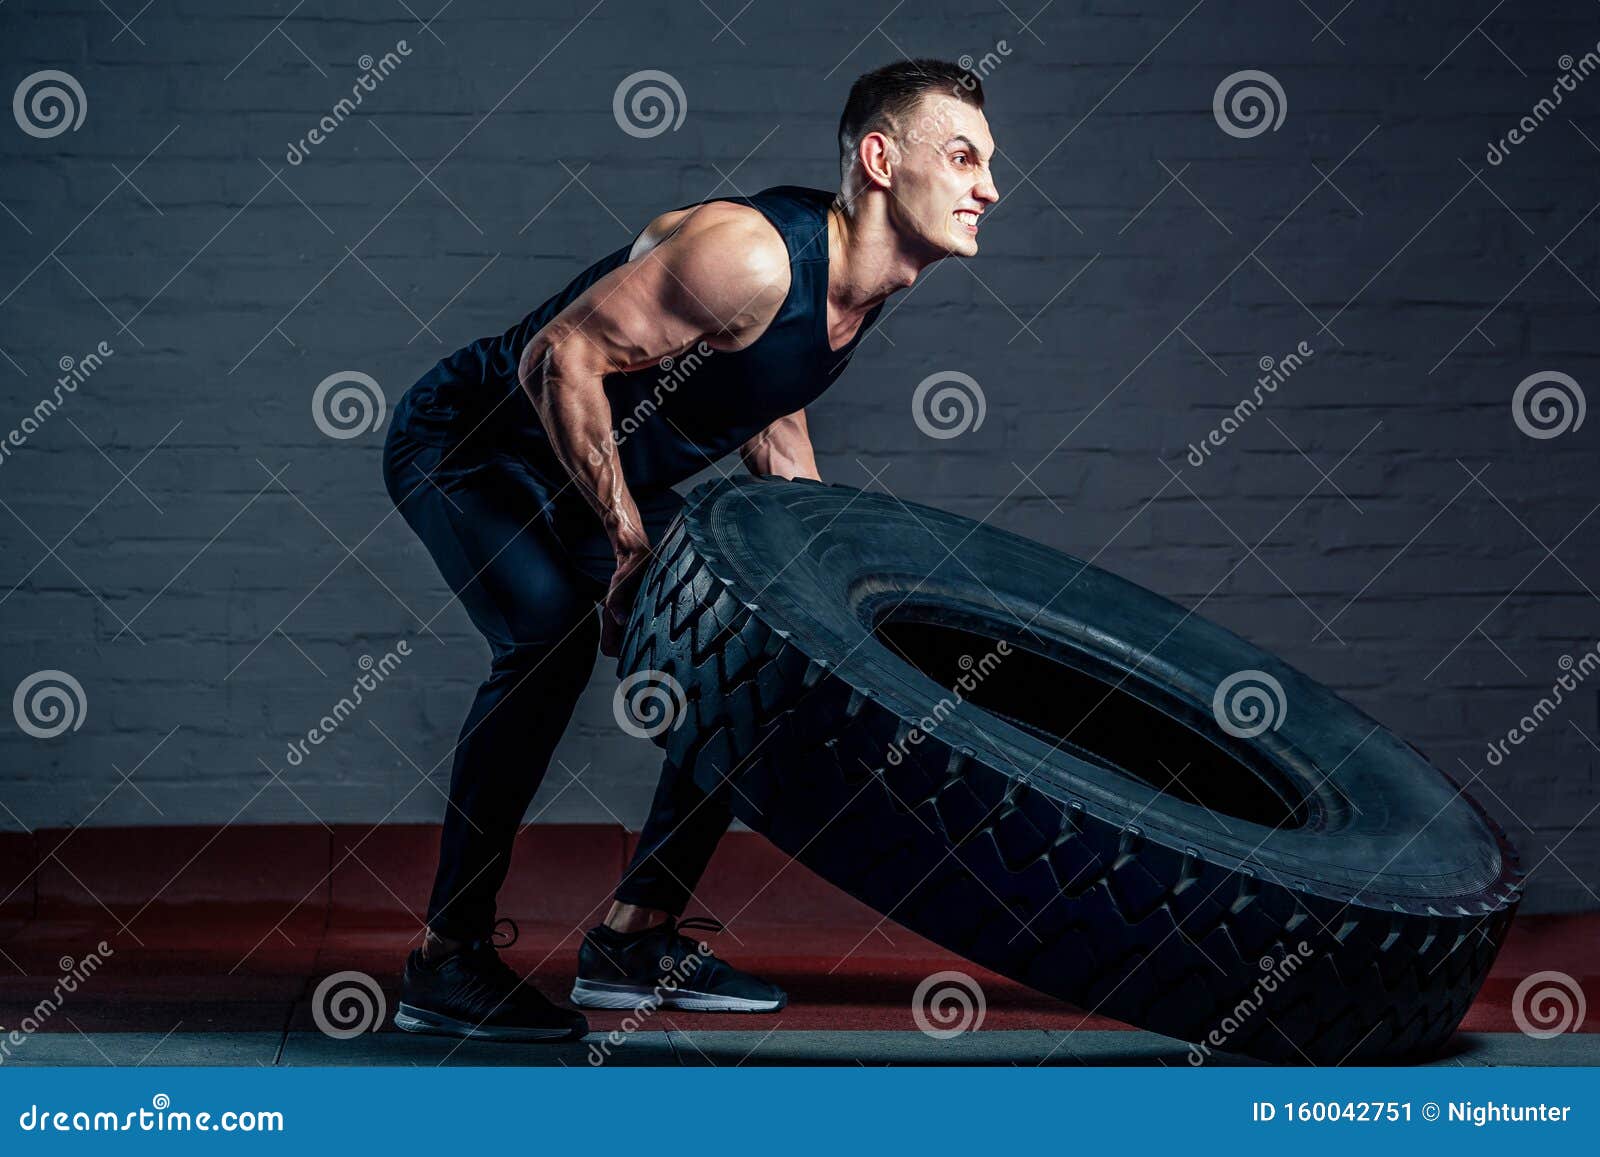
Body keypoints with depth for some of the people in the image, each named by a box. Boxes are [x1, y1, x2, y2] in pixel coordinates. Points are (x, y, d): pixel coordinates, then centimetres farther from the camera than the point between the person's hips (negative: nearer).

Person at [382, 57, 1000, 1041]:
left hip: (600, 475, 9)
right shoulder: (751, 256, -31)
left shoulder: (865, 282, -2)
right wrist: (631, 542, -28)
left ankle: (639, 938, 14)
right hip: (468, 440, -9)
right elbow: (560, 357, -32)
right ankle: (449, 961, -23)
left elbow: (771, 414, 16)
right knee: (551, 639, -32)